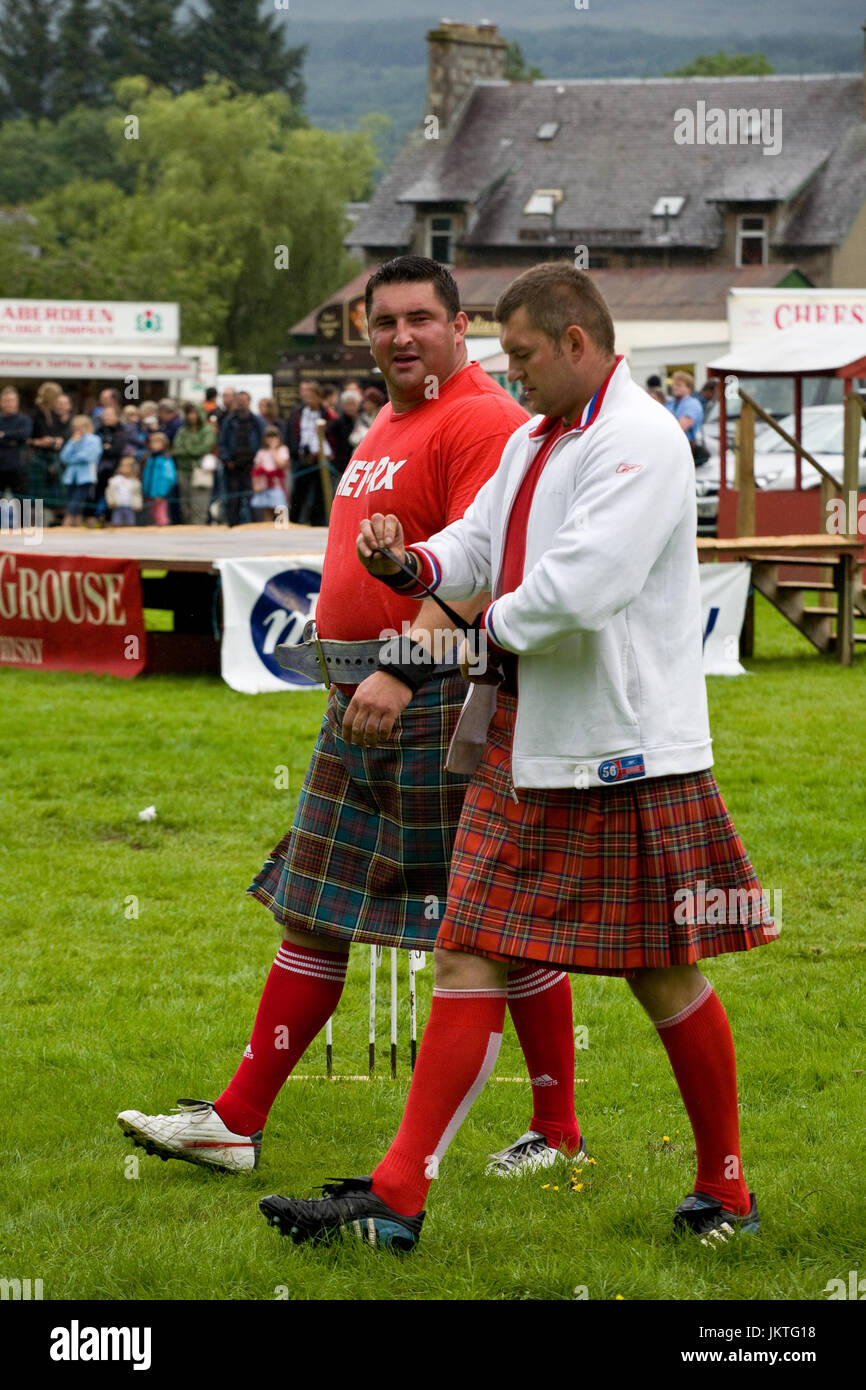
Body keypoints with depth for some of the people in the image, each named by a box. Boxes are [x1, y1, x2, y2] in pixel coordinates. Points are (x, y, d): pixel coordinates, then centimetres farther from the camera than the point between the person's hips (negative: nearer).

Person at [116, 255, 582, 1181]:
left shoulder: (483, 421, -13)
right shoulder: (386, 428, 18)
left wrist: (400, 672, -33)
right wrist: (356, 680, 20)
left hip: (443, 695, -10)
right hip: (363, 699, 10)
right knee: (312, 912, 10)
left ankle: (558, 1132, 10)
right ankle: (237, 1122, 13)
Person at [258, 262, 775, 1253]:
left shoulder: (640, 441, -16)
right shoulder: (531, 442, 15)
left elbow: (582, 587, -25)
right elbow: (480, 542, 21)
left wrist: (496, 625, -7)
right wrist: (412, 561, -1)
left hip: (624, 757, -9)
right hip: (521, 747, 9)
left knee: (663, 979, 3)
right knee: (469, 958, 3)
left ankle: (725, 1190, 20)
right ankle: (397, 1197, 2)